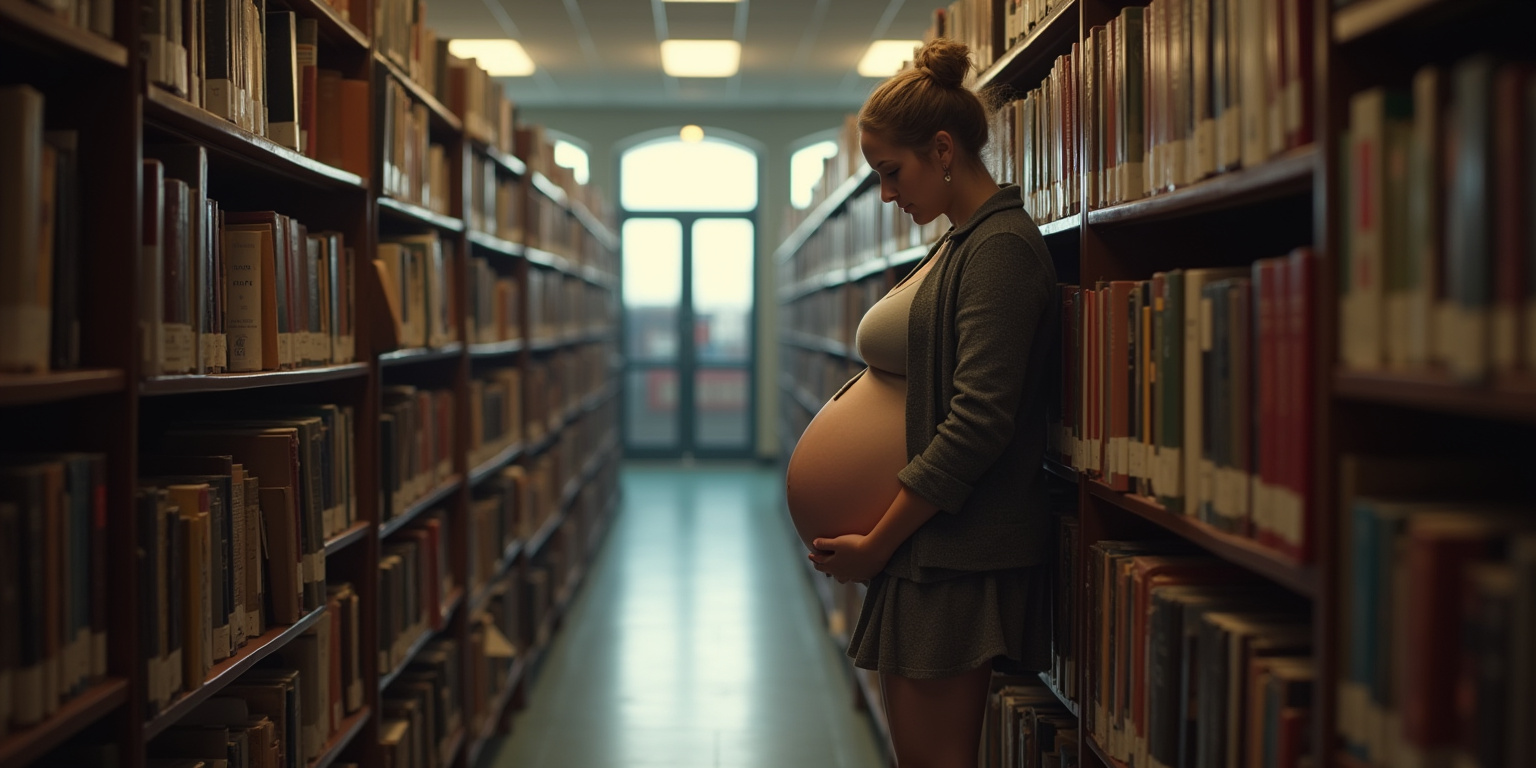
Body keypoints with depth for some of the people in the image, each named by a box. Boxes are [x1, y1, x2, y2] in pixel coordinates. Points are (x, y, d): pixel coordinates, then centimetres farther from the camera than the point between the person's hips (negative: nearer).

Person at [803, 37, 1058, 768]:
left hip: (962, 558, -9)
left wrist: (878, 543, -17)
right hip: (927, 549, 9)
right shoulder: (956, 243, 15)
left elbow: (981, 421, -22)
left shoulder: (1001, 247, -15)